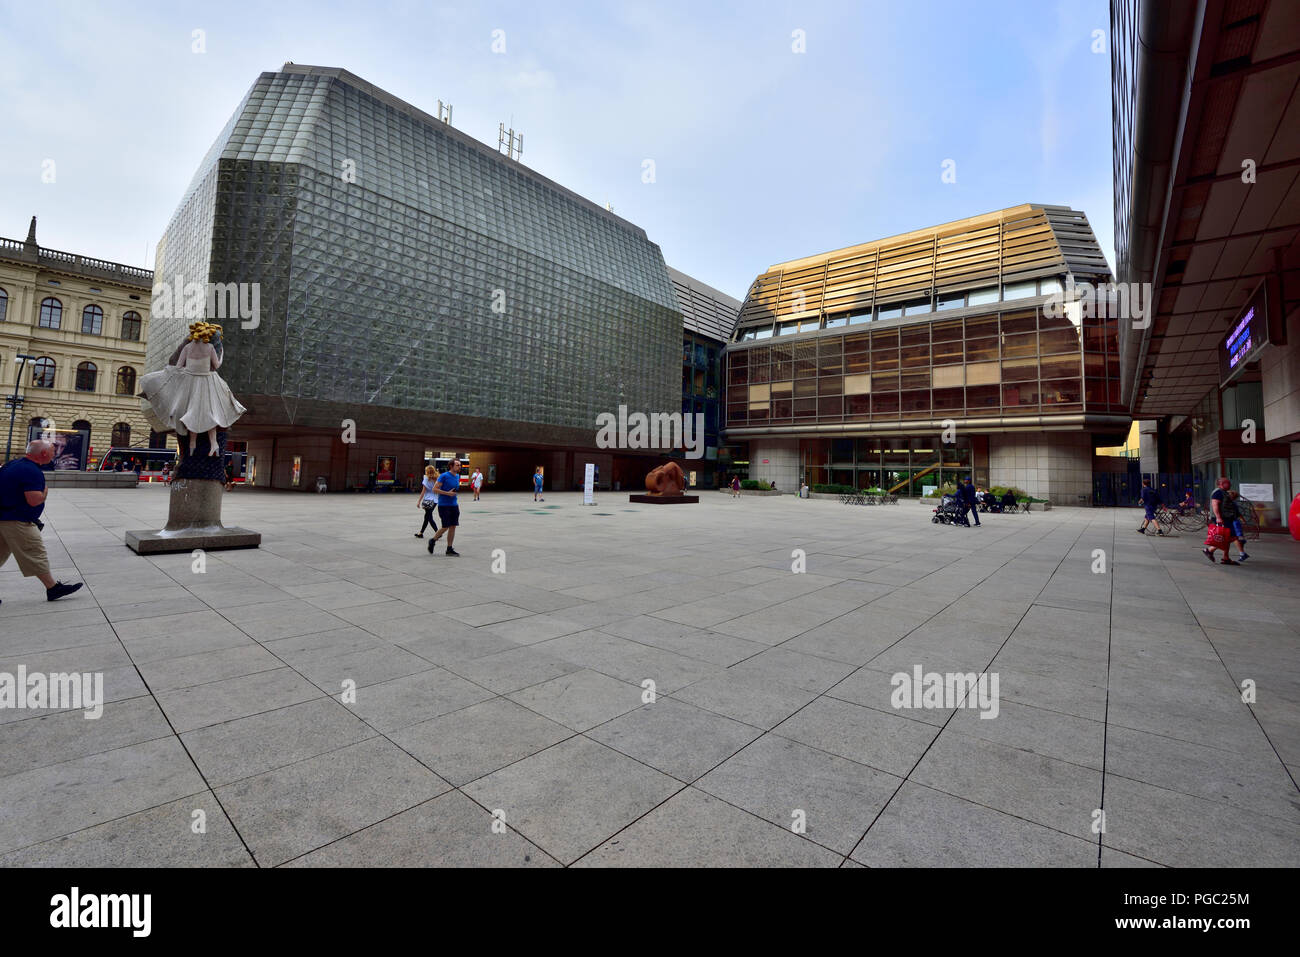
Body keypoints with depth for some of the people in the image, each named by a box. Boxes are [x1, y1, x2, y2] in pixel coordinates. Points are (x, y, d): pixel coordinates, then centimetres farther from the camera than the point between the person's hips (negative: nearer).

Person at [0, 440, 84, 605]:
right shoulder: (32, 471, -20)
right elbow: (34, 500, -27)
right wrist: (45, 492, -9)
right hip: (17, 522, -10)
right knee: (36, 553, -4)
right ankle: (53, 588, 2)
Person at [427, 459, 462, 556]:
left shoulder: (458, 476, 11)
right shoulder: (444, 476, -11)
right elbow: (435, 489, -13)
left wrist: (457, 491, 8)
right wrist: (447, 493, -20)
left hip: (454, 505, 7)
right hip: (444, 505, -7)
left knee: (453, 527, 4)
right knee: (446, 527, -6)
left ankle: (449, 549, 11)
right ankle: (433, 541, 20)